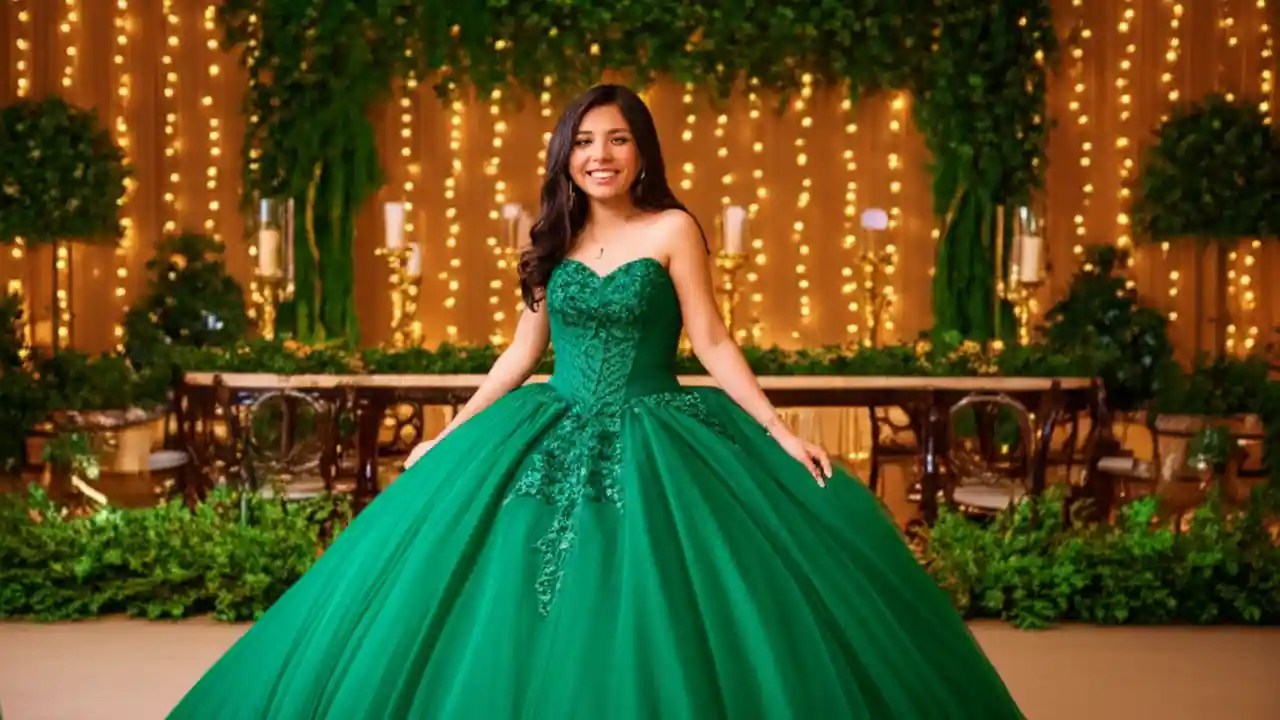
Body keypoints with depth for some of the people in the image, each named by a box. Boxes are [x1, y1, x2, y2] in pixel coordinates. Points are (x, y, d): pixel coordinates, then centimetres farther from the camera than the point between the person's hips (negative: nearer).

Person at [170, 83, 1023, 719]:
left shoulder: (672, 228, -4)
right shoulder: (555, 243, 8)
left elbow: (712, 341, -5)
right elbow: (522, 353, 13)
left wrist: (780, 432, -13)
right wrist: (450, 435, 13)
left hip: (651, 442, -4)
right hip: (555, 437, 4)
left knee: (649, 614, -8)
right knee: (526, 612, 1)